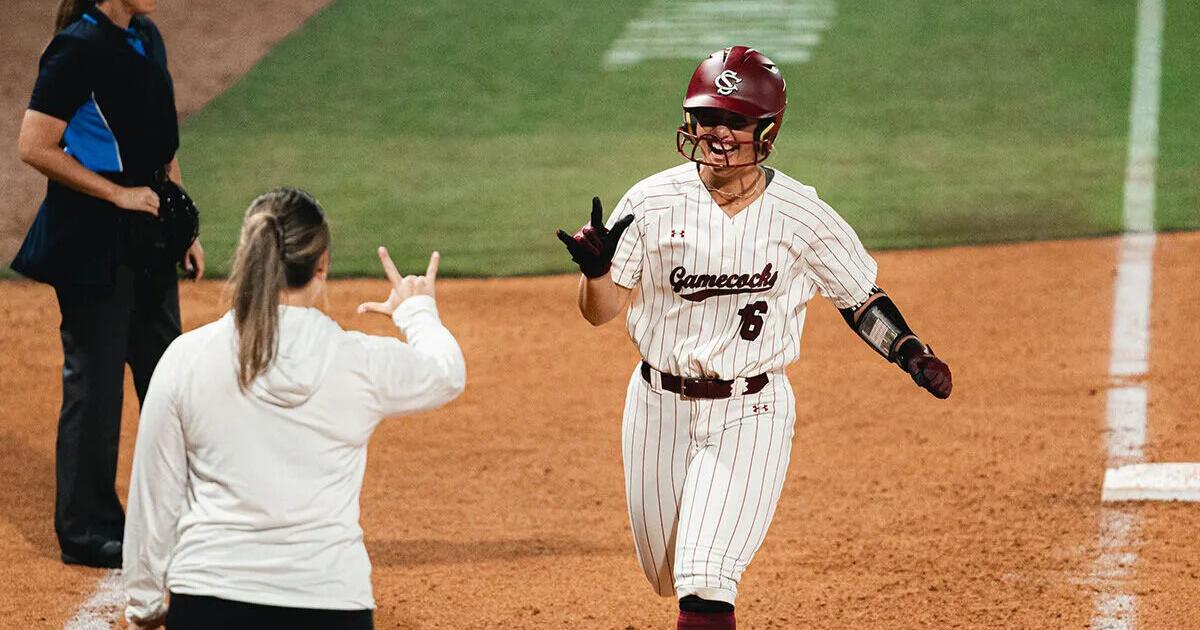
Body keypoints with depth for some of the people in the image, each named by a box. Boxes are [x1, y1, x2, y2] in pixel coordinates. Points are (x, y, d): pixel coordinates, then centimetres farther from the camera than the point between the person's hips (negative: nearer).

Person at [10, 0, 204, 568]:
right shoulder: (79, 48, -18)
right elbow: (35, 146, -20)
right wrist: (118, 194, -19)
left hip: (147, 239, 9)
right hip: (93, 244, -9)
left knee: (165, 371, 17)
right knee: (94, 381, 0)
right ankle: (87, 530, 10)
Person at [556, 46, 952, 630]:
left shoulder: (801, 215, -7)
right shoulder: (650, 202, -6)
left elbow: (859, 297, 6)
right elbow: (599, 311, -5)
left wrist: (909, 352, -11)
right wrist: (596, 268, -27)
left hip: (751, 413, -3)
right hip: (658, 406, 3)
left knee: (704, 579, -16)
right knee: (668, 574, 16)